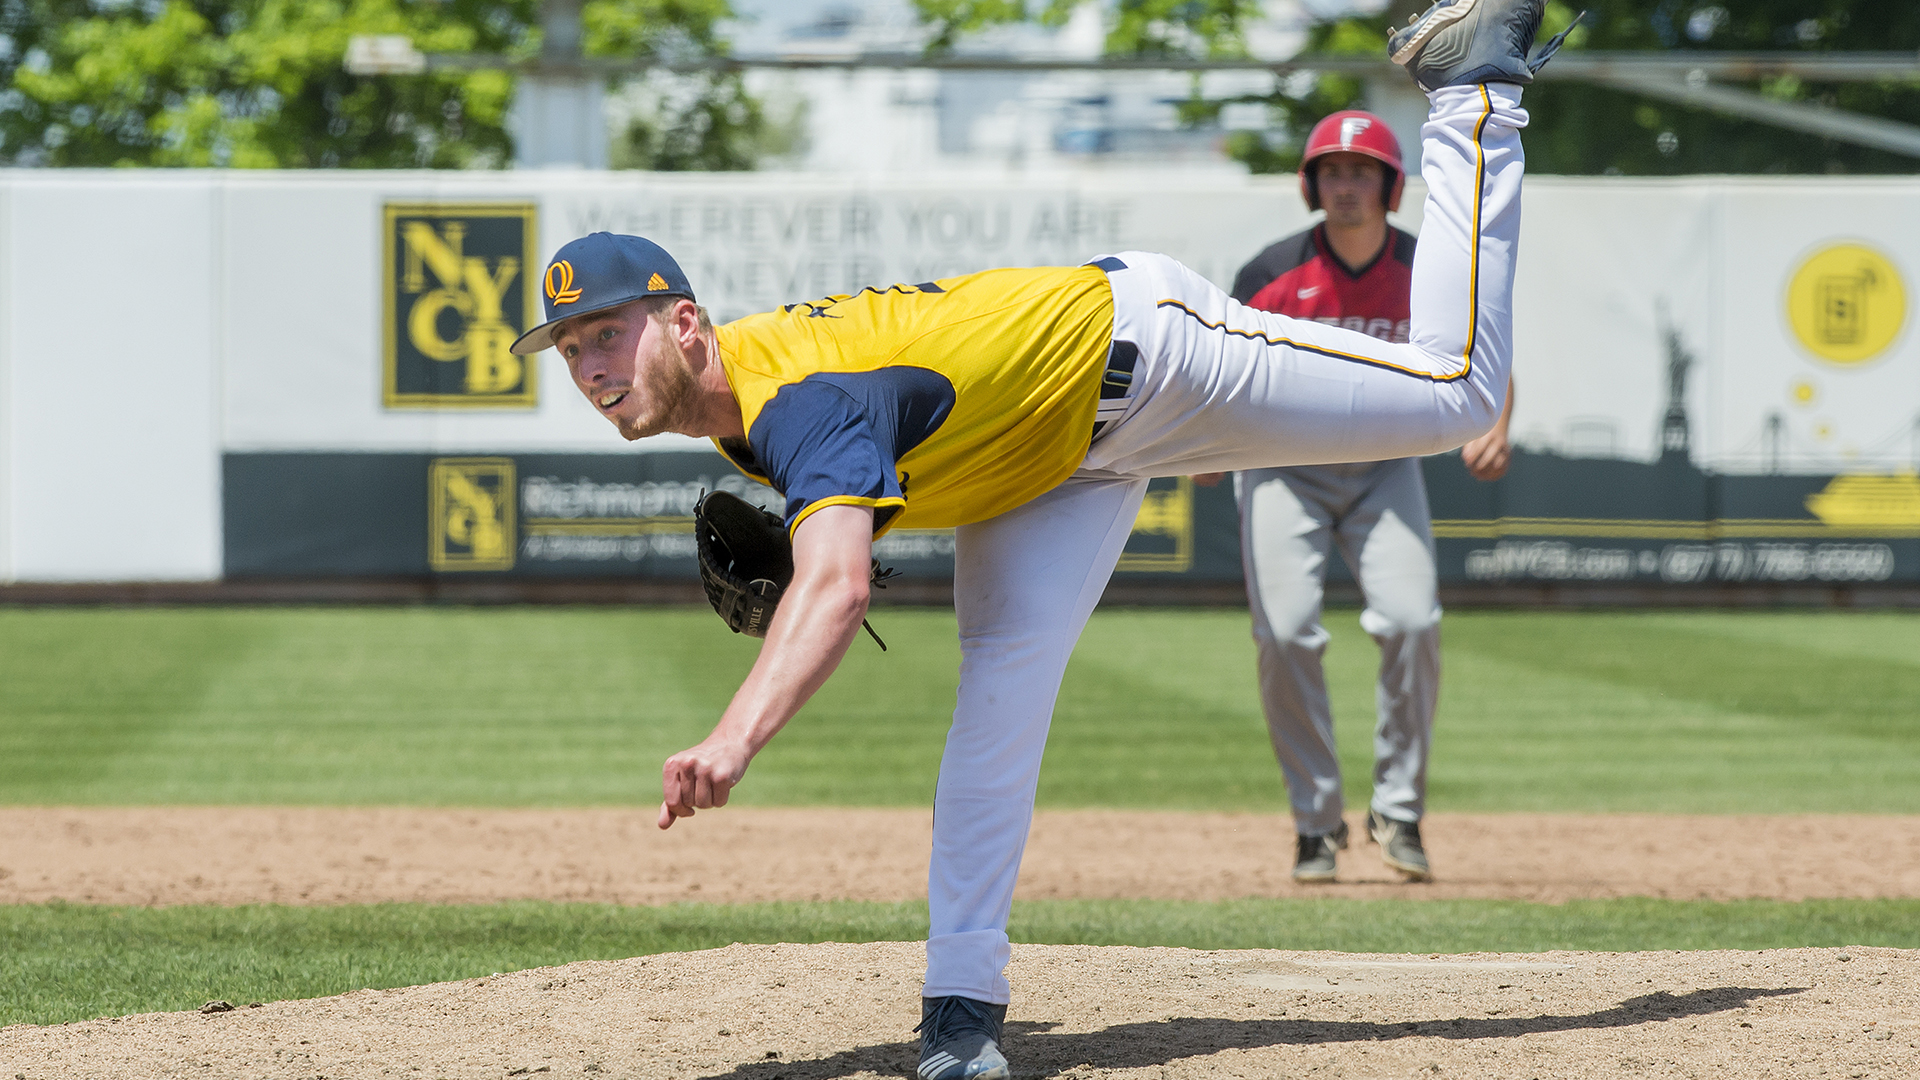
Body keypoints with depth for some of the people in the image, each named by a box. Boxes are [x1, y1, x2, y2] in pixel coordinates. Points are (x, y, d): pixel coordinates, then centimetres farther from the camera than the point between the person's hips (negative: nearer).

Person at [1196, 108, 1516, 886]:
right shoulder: (1273, 275, -14)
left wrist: (1493, 431, -21)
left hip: (1384, 465, 1)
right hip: (1283, 464, -1)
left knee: (1411, 622, -17)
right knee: (1285, 633, -15)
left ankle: (1398, 812, 0)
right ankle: (1316, 822, 1)